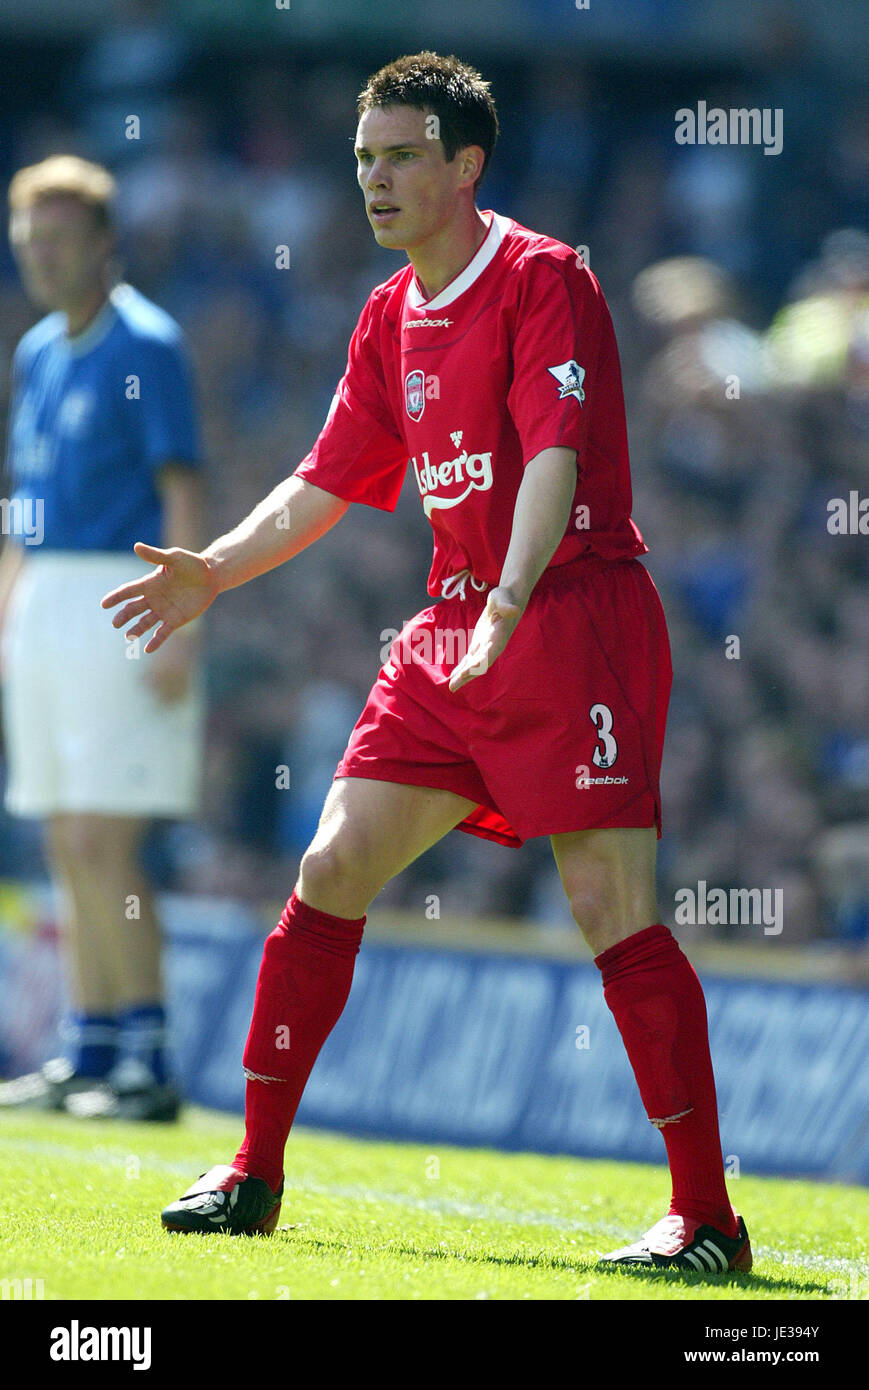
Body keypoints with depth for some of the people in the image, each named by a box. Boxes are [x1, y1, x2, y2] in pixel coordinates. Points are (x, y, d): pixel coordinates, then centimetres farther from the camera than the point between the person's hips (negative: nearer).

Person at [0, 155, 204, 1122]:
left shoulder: (146, 344, -8)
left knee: (103, 844, -12)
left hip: (121, 600, -8)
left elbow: (183, 495, -12)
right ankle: (89, 1053, 12)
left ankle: (150, 1061, -10)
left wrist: (178, 634, -19)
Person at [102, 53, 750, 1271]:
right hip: (452, 631, 8)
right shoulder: (391, 318, 15)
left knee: (612, 907, -13)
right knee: (332, 870, 4)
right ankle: (254, 1173, 12)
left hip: (577, 613, -8)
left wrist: (509, 606, -35)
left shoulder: (544, 281, -9)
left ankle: (707, 1218, -10)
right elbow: (327, 484, 24)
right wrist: (213, 572, 14)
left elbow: (556, 456, -22)